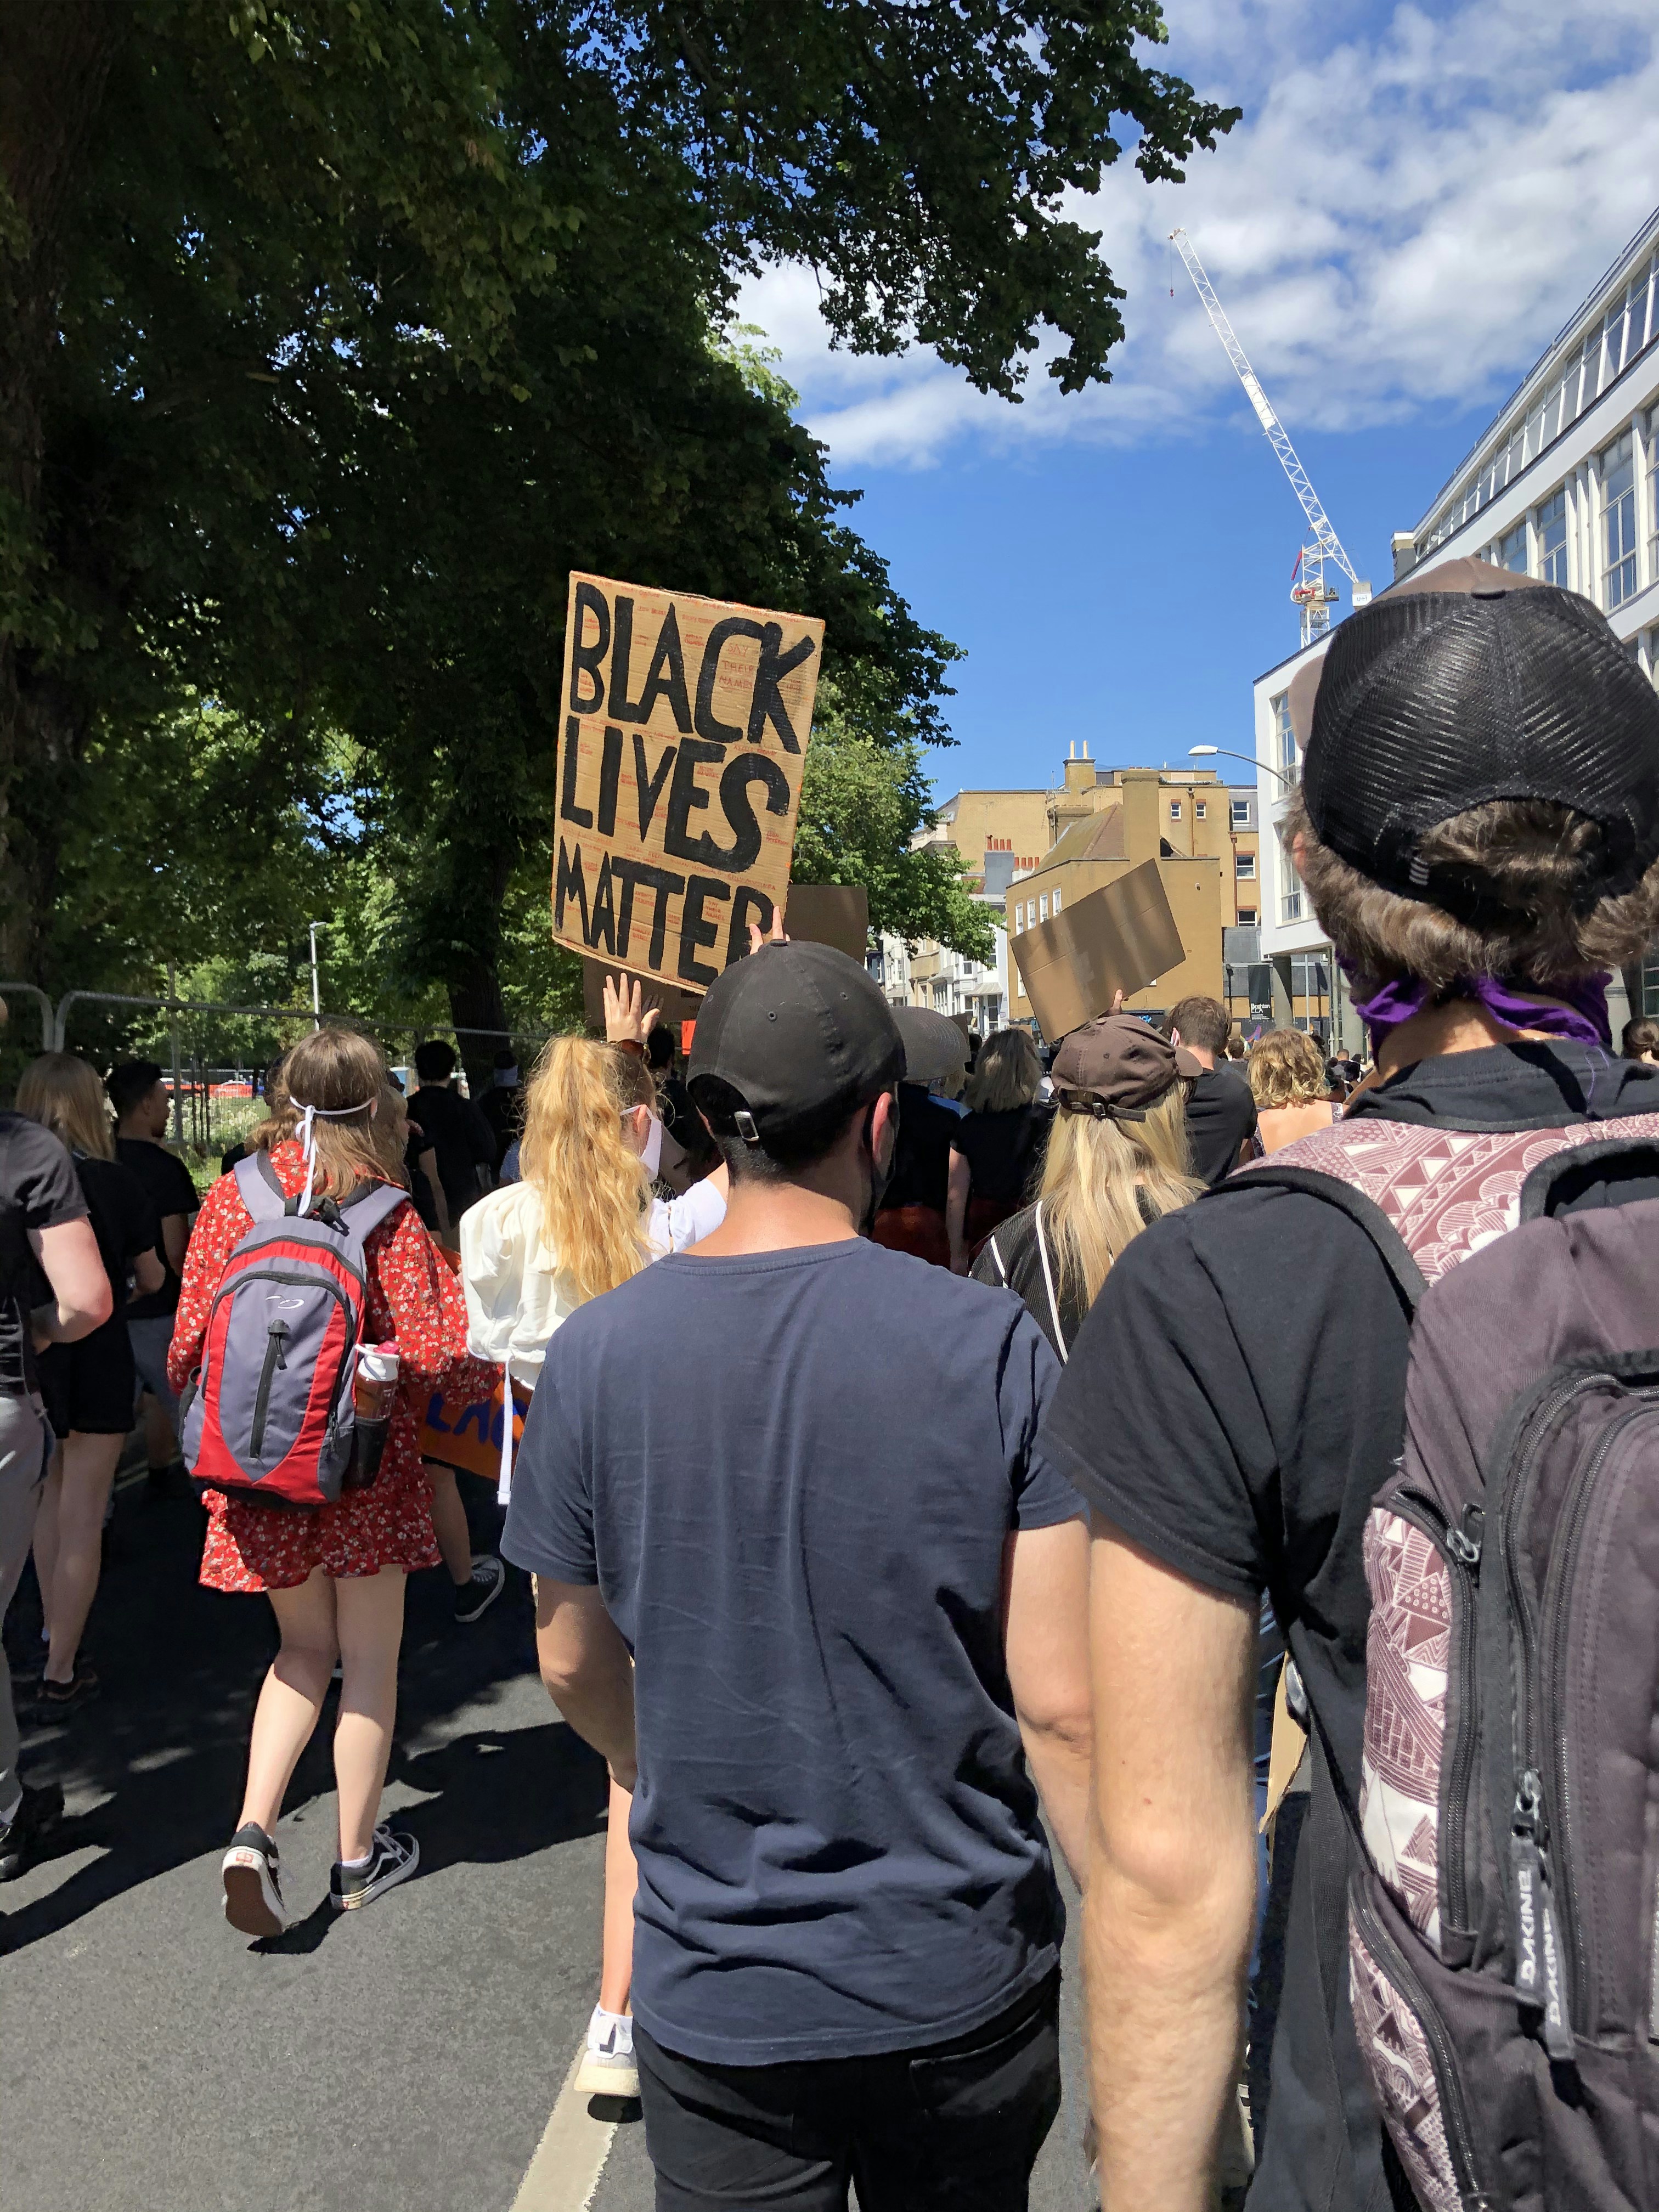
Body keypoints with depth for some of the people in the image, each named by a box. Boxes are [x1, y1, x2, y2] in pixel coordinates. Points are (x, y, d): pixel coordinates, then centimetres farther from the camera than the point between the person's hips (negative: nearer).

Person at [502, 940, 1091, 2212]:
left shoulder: (597, 1353, -11)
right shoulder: (991, 1345, -17)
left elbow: (574, 1664, 2)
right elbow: (1062, 1701, -15)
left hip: (716, 2000, 0)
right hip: (960, 1987, 0)